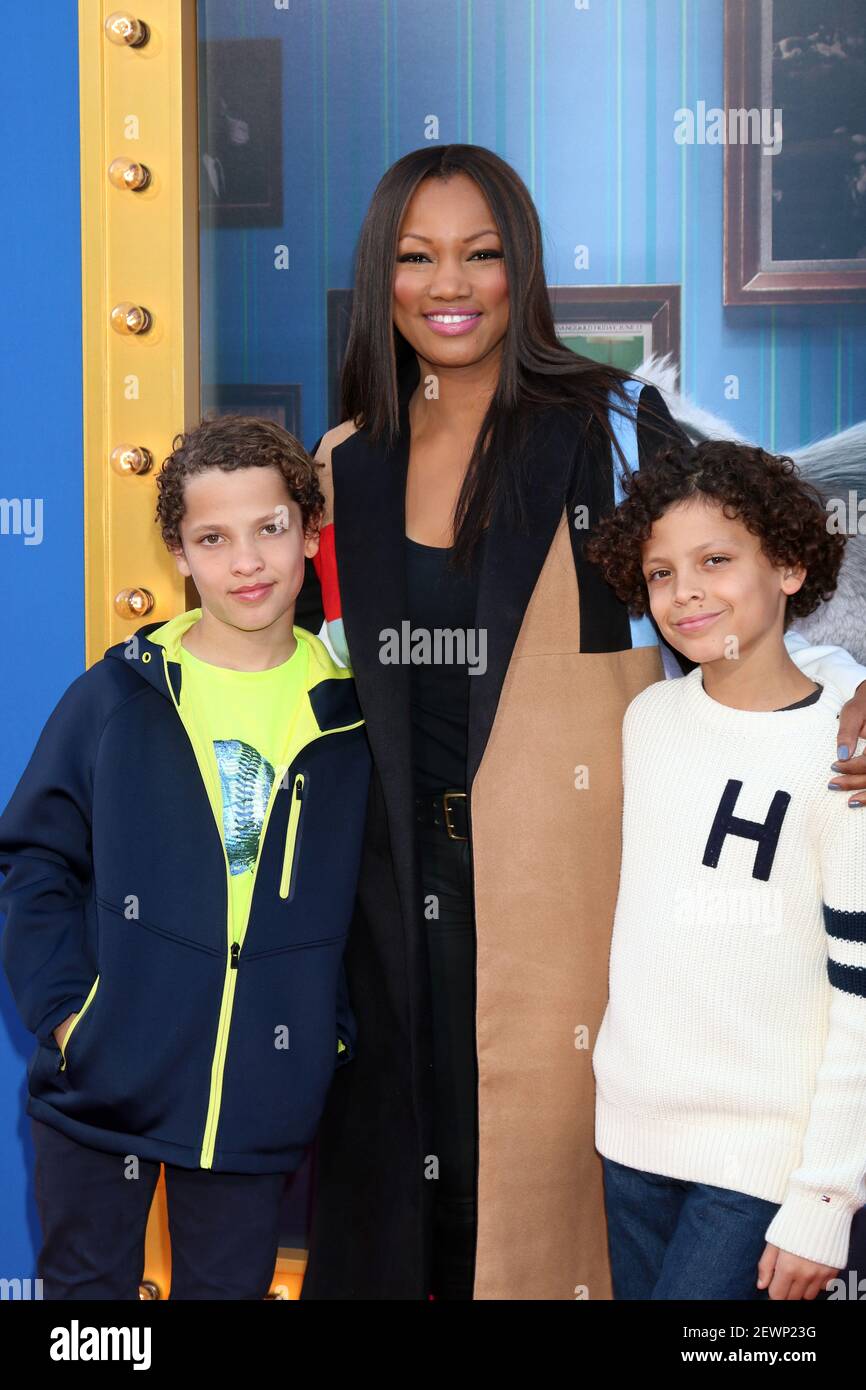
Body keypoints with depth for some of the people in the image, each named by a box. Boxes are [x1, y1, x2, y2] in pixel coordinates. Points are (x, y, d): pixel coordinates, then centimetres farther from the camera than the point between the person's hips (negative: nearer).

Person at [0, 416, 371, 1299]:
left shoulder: (351, 713, 0)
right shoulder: (115, 696, -5)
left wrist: (335, 1028, 0)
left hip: (264, 1096, 1)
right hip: (102, 1081, -1)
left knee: (229, 1284, 15)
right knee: (85, 1285, 14)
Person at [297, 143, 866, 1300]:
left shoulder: (614, 427, -3)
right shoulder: (347, 464, 10)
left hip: (566, 874, -4)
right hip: (401, 887, 4)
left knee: (543, 1158, 2)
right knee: (389, 1171, 10)